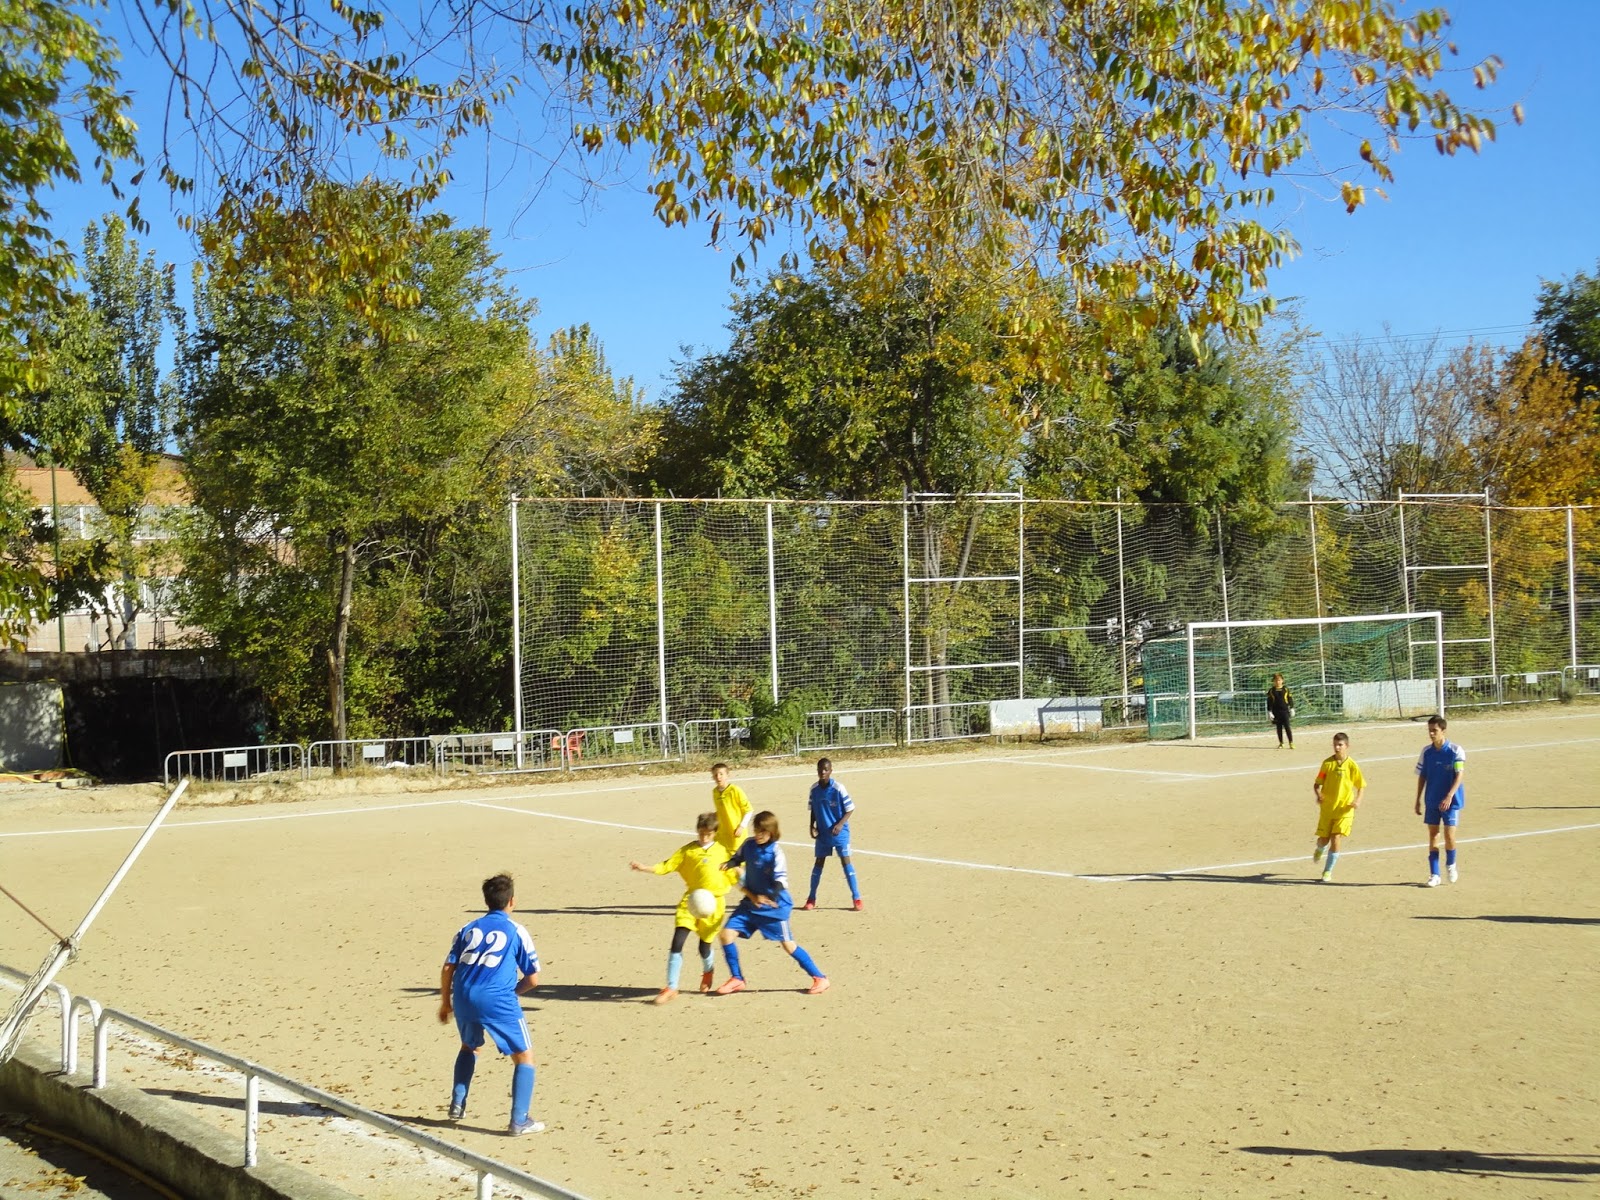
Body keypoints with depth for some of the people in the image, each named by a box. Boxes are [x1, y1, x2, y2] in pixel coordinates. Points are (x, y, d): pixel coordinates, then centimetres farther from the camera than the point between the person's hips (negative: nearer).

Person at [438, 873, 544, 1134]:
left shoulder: (469, 928, 14)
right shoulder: (516, 932, 4)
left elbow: (448, 968, 11)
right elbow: (533, 979, 5)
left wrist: (445, 1002, 22)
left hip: (464, 999, 5)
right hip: (498, 1001, -5)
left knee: (470, 1046, 33)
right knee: (524, 1057, 8)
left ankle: (457, 1104, 29)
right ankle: (519, 1120, 0)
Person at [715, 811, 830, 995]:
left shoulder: (775, 852, -18)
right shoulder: (749, 844, -1)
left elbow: (780, 881, -21)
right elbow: (737, 859, 16)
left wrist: (770, 899, -37)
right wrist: (729, 864, -8)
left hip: (774, 905, -6)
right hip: (751, 902, 6)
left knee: (788, 944, -3)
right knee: (727, 933, -4)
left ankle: (819, 978, 10)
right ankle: (737, 979, 11)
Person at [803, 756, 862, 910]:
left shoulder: (838, 788, -15)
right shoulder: (814, 789, -2)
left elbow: (850, 809, -9)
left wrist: (840, 824, -20)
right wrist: (812, 826, -3)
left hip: (839, 832, -4)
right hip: (822, 833, 4)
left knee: (845, 861, -7)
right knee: (819, 862, 7)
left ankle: (856, 898, -1)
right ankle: (811, 898, 17)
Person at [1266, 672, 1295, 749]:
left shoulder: (1286, 689, 3)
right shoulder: (1271, 691, 4)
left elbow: (1290, 699, 6)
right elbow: (1269, 702, 5)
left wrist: (1292, 709, 2)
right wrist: (1269, 712, -2)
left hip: (1285, 711, -1)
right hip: (1276, 712, 2)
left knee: (1287, 727, -6)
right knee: (1279, 727, 7)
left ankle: (1291, 743, -4)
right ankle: (1281, 743, 14)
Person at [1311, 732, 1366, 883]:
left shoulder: (1352, 765, -6)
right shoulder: (1327, 763, -2)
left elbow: (1361, 785, 3)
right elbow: (1317, 784, 3)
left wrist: (1358, 800, -15)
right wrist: (1318, 795, -18)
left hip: (1344, 810, -2)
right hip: (1327, 809, 2)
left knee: (1336, 840, -10)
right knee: (1323, 840, 7)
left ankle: (1328, 872, 3)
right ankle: (1319, 850, 46)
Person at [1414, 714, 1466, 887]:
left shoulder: (1455, 751, -11)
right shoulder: (1426, 752, 2)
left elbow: (1460, 775, -16)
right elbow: (1422, 776, 9)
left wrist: (1449, 797, -27)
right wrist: (1418, 800, 8)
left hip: (1451, 801, -4)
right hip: (1432, 801, 4)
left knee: (1449, 835, -7)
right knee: (1433, 835, 3)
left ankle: (1450, 864, 21)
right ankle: (1434, 874, 10)